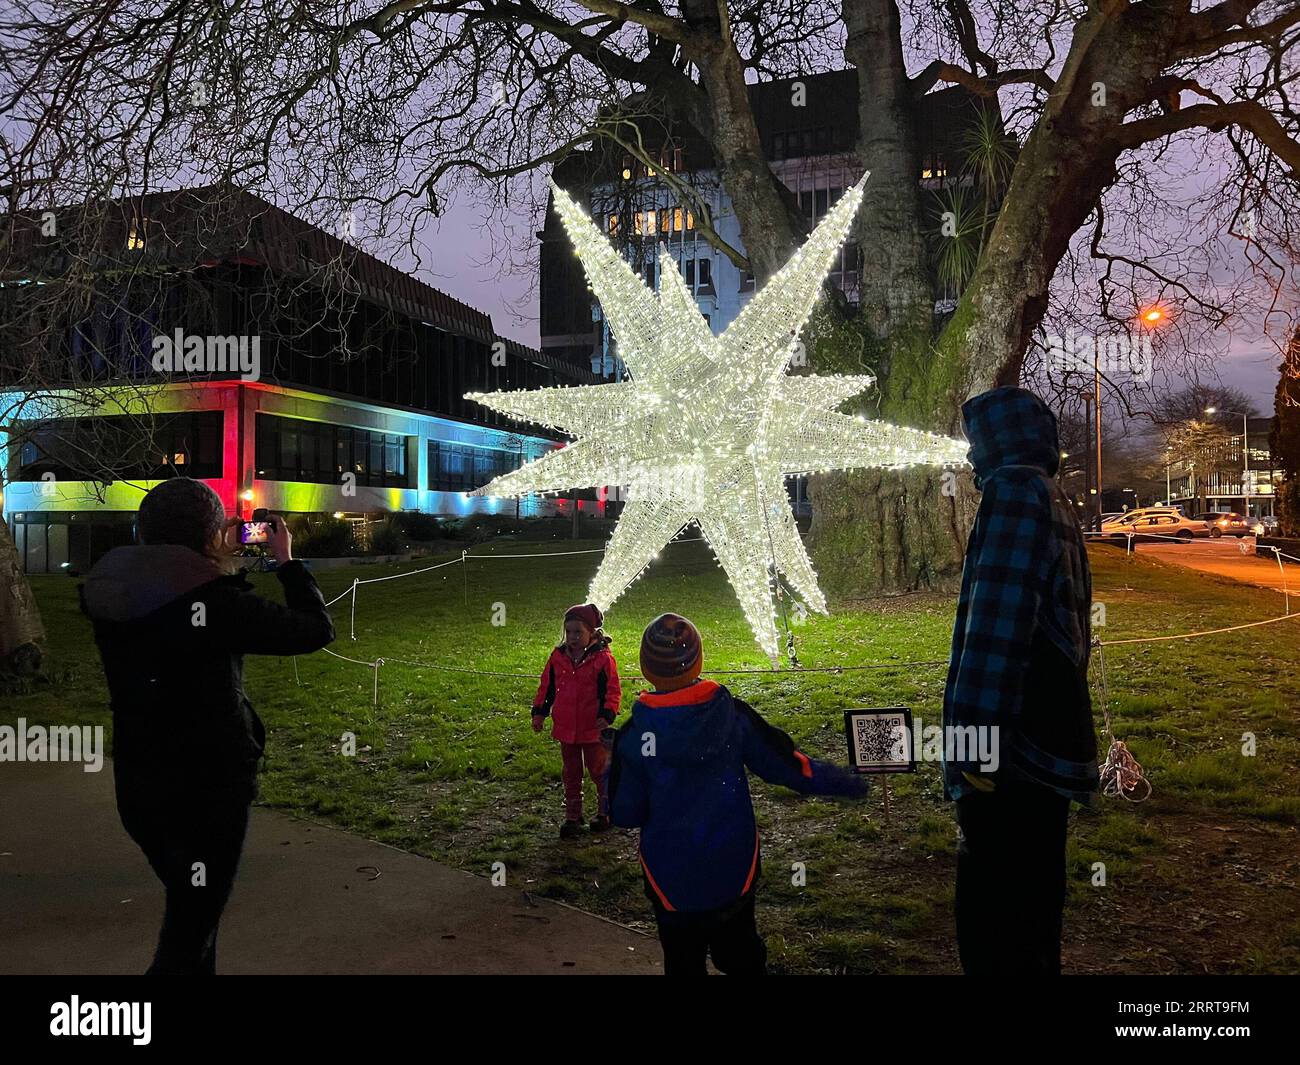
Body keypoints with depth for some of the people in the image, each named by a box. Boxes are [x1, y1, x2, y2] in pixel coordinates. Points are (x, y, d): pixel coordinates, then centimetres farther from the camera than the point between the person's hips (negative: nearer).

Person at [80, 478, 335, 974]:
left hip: (137, 788, 7)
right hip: (210, 789, -7)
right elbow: (316, 629, -12)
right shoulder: (215, 601, -21)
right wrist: (287, 560, 0)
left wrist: (217, 556, 15)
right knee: (189, 934, 8)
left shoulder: (110, 594, -3)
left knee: (191, 907, 27)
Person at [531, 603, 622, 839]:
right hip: (565, 728, 4)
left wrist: (606, 715, -21)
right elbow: (546, 686, 9)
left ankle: (605, 810, 31)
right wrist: (539, 712, 3)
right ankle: (572, 817, 25)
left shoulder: (602, 658, -12)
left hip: (593, 729, -4)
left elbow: (613, 691, -10)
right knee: (571, 774, 14)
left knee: (598, 771, 12)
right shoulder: (558, 657, 0)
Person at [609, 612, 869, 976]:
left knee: (683, 962, 19)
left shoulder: (632, 735, -17)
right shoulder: (734, 715, -14)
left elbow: (625, 815, -9)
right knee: (741, 957, 25)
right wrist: (853, 783, 9)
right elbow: (791, 767, -6)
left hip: (672, 881, -2)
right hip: (735, 873, 2)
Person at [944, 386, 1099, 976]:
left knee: (994, 931, -3)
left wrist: (976, 750, -23)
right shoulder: (1058, 504, 18)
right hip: (1051, 742, 10)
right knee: (1031, 911, 22)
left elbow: (996, 625, -22)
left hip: (1015, 750, -10)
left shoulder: (1015, 488, -12)